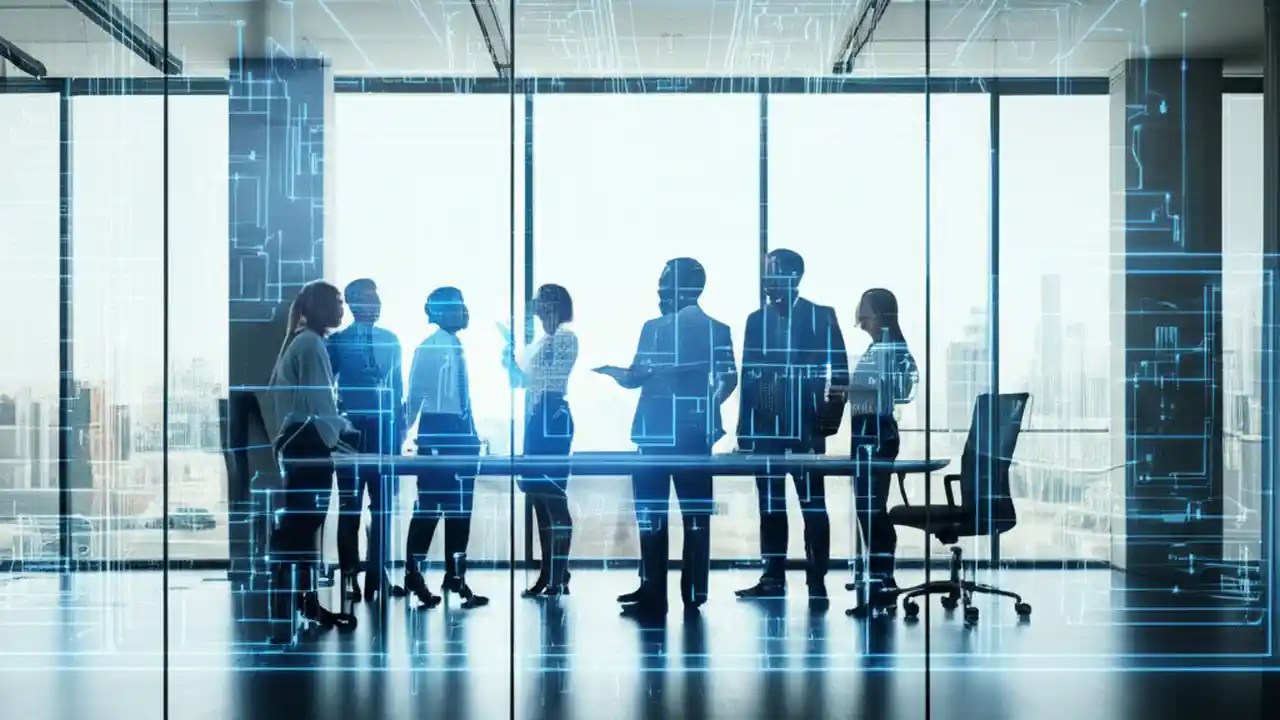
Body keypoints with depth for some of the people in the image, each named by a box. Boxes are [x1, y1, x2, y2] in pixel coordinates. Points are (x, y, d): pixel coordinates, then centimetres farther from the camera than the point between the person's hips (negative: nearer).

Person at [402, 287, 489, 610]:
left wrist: (471, 432, 14)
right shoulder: (428, 348, -10)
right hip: (437, 429, -7)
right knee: (429, 505, -2)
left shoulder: (457, 347, 10)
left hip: (461, 431, 7)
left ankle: (455, 574, 20)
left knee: (460, 507, 11)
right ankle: (414, 574, 9)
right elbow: (415, 393, -10)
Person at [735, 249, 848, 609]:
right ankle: (773, 576, 15)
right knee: (770, 503, 7)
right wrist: (744, 428, 6)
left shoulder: (821, 316, 0)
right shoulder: (757, 319, 11)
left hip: (805, 423, -4)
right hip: (765, 425, 4)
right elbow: (748, 374, 10)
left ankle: (817, 580, 3)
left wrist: (831, 418, -9)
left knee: (812, 503, -1)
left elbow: (839, 371, -1)